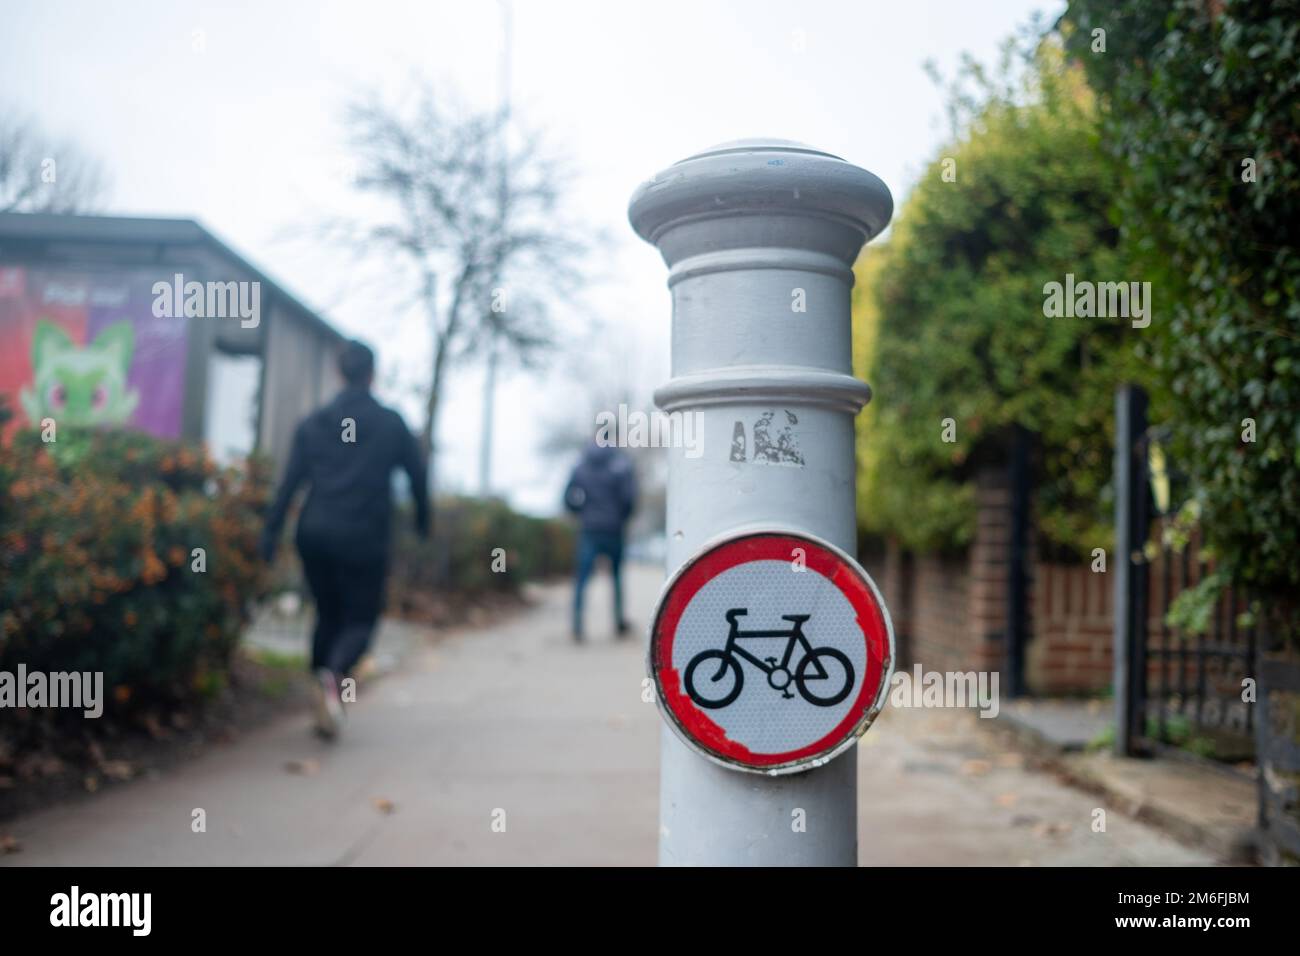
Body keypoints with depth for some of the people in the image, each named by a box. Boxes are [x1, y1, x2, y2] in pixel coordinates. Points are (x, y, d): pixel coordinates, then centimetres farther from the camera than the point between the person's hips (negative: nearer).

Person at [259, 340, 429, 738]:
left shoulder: (313, 423, 7)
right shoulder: (391, 423, 2)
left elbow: (291, 480, 1)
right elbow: (417, 473, 7)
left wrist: (272, 531, 0)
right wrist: (422, 519, 21)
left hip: (315, 534, 3)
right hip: (363, 538, -3)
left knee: (328, 615, 16)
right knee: (360, 619, 4)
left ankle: (325, 702, 16)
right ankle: (332, 676, -25)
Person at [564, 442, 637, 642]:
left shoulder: (580, 469, 4)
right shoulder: (621, 466, -3)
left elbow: (569, 499, 3)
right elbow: (629, 498, -11)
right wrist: (621, 518, 5)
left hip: (589, 530, 1)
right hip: (613, 530, -1)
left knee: (582, 579, 1)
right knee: (617, 575, 16)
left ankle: (577, 626, -11)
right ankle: (619, 622, 20)